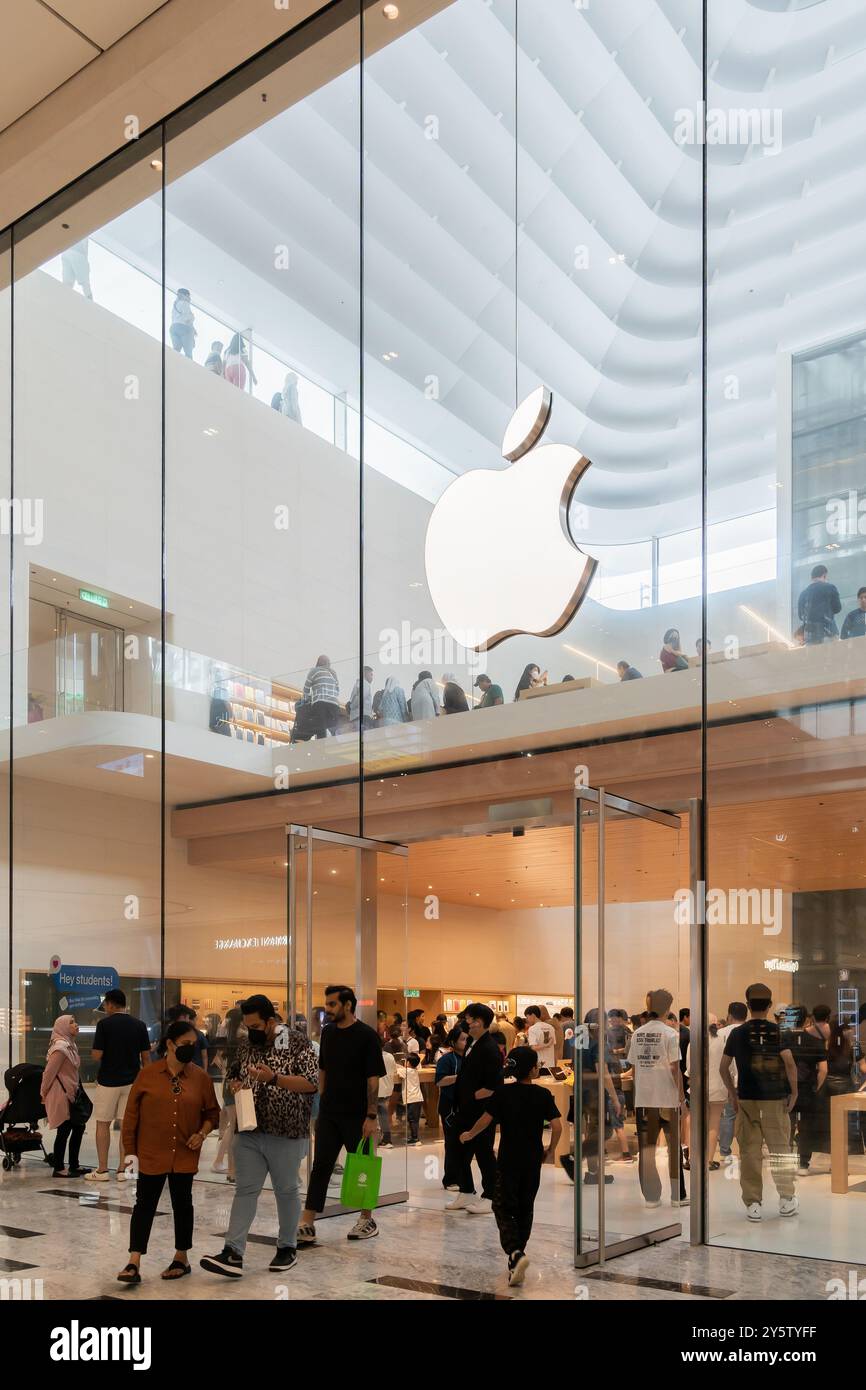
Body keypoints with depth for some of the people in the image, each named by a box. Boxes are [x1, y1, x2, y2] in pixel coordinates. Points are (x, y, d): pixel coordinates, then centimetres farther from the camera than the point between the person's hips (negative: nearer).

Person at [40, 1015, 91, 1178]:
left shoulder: (70, 1045, 12)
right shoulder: (60, 1047, -18)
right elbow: (49, 1071, -18)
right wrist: (44, 1094, -10)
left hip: (70, 1094, 9)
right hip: (60, 1095, -9)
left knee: (79, 1127, 12)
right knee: (64, 1131, -2)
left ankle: (74, 1165, 21)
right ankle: (59, 1168, 9)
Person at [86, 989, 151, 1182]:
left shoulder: (104, 1024, -10)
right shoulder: (139, 1025, 1)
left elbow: (97, 1055, -14)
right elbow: (145, 1056, 3)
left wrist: (93, 1051, 9)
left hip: (108, 1081, -3)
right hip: (131, 1081, 3)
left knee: (103, 1124, 8)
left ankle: (102, 1170, 10)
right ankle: (122, 1170, 8)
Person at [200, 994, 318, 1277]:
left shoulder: (297, 1042, -10)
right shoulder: (246, 1045, 7)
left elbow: (312, 1082, -16)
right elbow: (232, 1075, 21)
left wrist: (274, 1078, -25)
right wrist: (235, 1085, -3)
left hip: (286, 1134, -4)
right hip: (250, 1133, 5)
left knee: (286, 1191, 9)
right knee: (245, 1190, 2)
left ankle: (287, 1248, 24)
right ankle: (233, 1254, 0)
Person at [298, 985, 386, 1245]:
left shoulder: (366, 1036, -11)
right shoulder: (328, 1033, 7)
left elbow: (373, 1078, -12)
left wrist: (371, 1116, -15)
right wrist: (322, 1102, 12)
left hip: (356, 1115, -5)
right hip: (328, 1114, 5)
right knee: (320, 1167, 2)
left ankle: (367, 1220, 22)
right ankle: (307, 1225, 2)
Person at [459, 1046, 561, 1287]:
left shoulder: (502, 1093, -7)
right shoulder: (543, 1095, -5)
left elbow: (485, 1119, -9)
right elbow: (556, 1126, -9)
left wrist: (469, 1135, 9)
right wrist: (550, 1150, 7)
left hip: (508, 1161, -2)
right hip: (533, 1161, 2)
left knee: (503, 1209, 1)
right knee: (525, 1209, 16)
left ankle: (516, 1253, -21)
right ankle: (517, 1254, 22)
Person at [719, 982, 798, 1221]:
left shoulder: (737, 1033, 2)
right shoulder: (777, 1031, -5)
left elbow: (724, 1068, 4)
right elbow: (789, 1062, -16)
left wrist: (732, 1094, 13)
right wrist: (794, 1092, -6)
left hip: (747, 1099, 1)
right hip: (775, 1099, -1)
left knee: (749, 1151, 5)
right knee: (780, 1149, 10)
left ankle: (752, 1204, 6)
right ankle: (786, 1200, 16)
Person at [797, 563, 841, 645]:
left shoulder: (803, 593, 13)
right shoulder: (830, 588, 1)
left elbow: (800, 614, 16)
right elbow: (837, 608, 8)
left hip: (809, 634, 4)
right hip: (826, 633, -4)